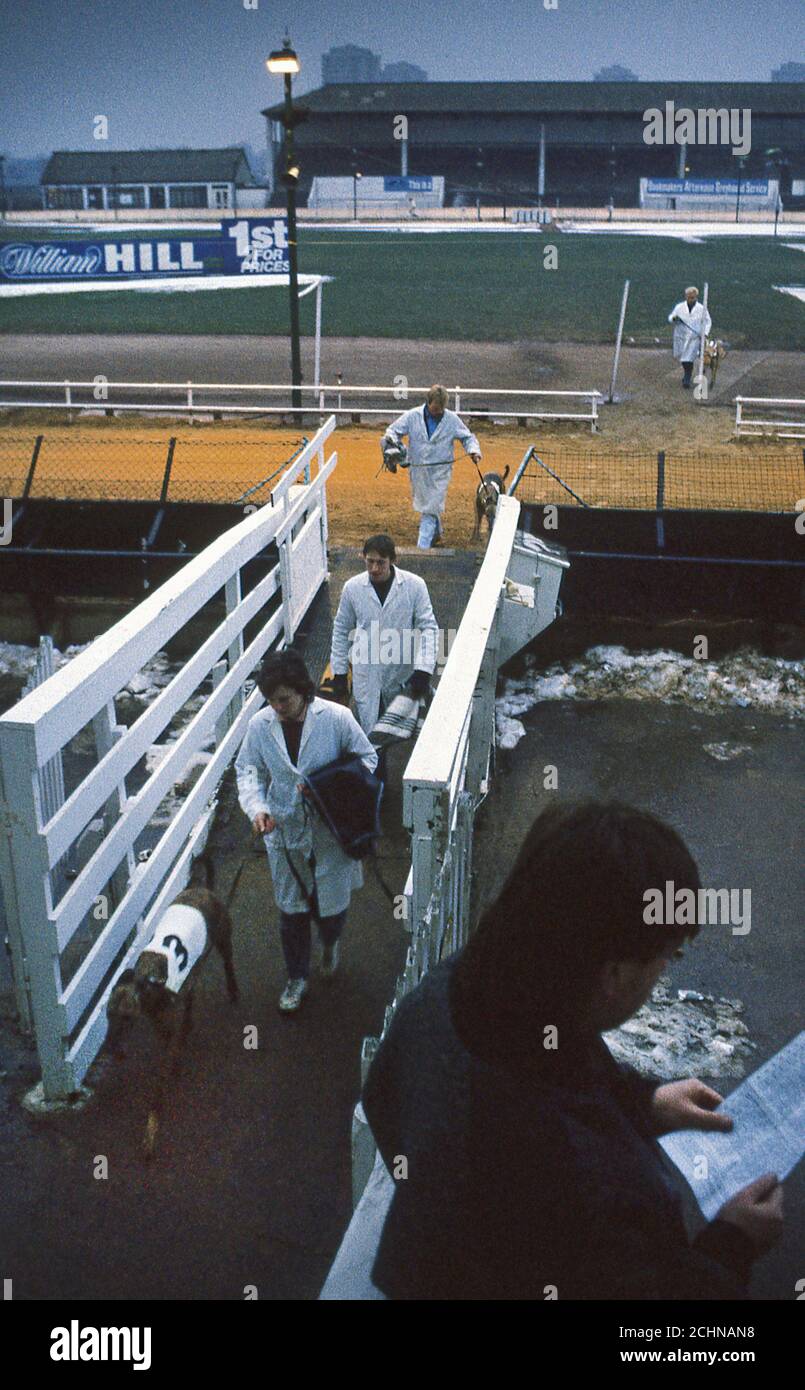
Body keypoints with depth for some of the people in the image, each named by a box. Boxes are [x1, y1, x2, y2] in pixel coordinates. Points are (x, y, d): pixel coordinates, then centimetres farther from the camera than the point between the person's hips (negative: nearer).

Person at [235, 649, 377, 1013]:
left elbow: (367, 758, -5)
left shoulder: (336, 718, -17)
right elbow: (248, 769, 2)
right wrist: (256, 807, -17)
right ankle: (297, 977, 36)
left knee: (332, 904, 13)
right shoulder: (260, 725, -10)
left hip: (331, 830, -1)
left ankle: (330, 943, 50)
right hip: (285, 832, 2)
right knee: (291, 911, 13)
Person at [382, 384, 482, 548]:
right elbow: (394, 430, 2)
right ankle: (436, 535, 43)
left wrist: (474, 451, -14)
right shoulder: (412, 416, -5)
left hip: (440, 472, -3)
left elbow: (467, 437, 6)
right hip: (418, 471, 3)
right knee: (424, 505, 20)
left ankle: (422, 547, -7)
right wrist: (391, 440, -21)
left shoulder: (452, 419, -4)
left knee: (431, 510, -8)